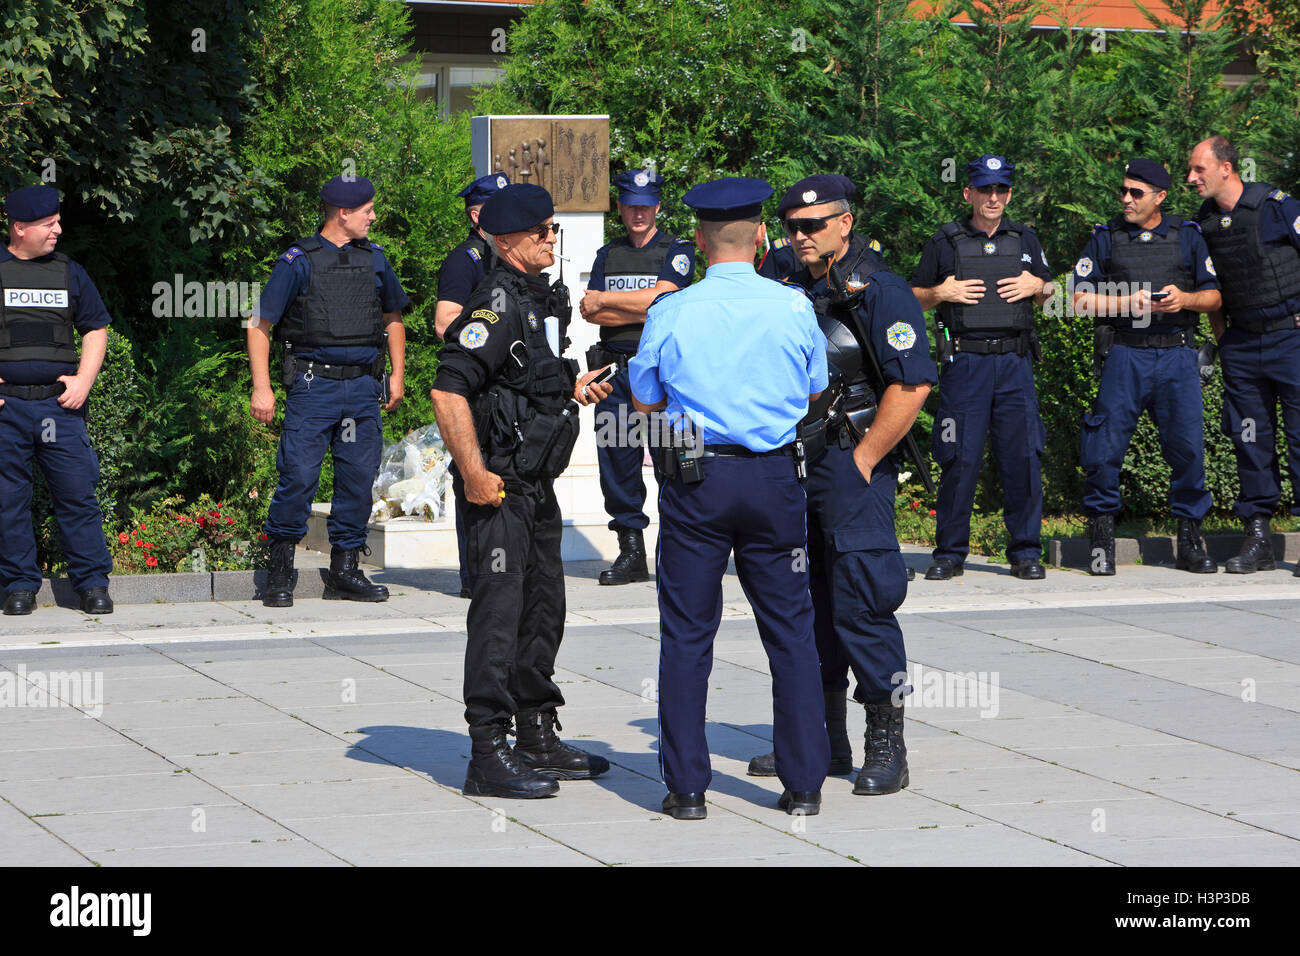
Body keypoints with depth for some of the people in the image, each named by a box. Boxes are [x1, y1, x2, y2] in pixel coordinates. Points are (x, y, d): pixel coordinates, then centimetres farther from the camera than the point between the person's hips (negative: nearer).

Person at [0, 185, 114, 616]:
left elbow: (96, 329, 18)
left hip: (59, 403, 2)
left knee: (77, 495, -3)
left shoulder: (68, 272, 12)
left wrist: (84, 380, 4)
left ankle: (93, 584, 3)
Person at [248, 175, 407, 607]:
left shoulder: (374, 259, 13)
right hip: (314, 383, -5)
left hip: (363, 387, 5)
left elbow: (393, 317, 26)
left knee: (358, 477, 4)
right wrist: (261, 388, -8)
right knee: (298, 476, -10)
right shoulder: (298, 261, -2)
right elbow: (259, 325, -2)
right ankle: (280, 571, 1)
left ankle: (345, 570, 14)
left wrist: (397, 376, 19)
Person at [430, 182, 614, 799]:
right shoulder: (497, 303, -16)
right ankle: (489, 755, -8)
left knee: (543, 609, 16)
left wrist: (569, 387, 18)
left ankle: (538, 738, 26)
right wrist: (475, 474, -24)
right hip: (499, 487, -10)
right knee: (499, 612, -9)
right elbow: (449, 391, -24)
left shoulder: (540, 300, 15)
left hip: (537, 486, 10)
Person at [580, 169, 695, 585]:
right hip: (616, 369, 4)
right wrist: (643, 311, -7)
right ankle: (631, 554, 10)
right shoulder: (607, 255, 17)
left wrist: (605, 300, -4)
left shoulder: (677, 252, 5)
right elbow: (590, 311, 4)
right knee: (616, 460, 3)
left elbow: (661, 297, -11)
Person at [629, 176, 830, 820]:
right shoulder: (794, 307, -3)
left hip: (695, 479, -1)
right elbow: (814, 390, 11)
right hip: (775, 477, 1)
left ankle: (686, 787, 5)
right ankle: (803, 782, 11)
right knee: (790, 630, 9)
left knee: (686, 633, 5)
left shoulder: (670, 313, -6)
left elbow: (645, 402, 5)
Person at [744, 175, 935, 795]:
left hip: (854, 466, -7)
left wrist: (862, 461, -14)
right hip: (791, 465, 8)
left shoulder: (878, 292, -8)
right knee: (807, 605, 10)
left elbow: (912, 384, -15)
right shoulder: (791, 291, 14)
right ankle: (822, 741, 19)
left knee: (861, 605, -8)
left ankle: (887, 748, -2)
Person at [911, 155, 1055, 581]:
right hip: (964, 362, -2)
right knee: (960, 459, -4)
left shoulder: (1025, 240, 14)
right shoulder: (945, 242, 6)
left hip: (1014, 360, 2)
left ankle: (1025, 551, 6)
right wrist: (940, 293, -8)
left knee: (1023, 456, -2)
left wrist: (1037, 286, 2)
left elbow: (1047, 295, 24)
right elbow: (913, 298, 11)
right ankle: (950, 553, 4)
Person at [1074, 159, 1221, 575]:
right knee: (1106, 448, -6)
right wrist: (1129, 303, -10)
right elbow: (1082, 300, 3)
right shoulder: (1105, 238, 9)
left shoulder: (1187, 237, 12)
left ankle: (1190, 541, 7)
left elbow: (1213, 297, 13)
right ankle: (1102, 537, 6)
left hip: (1177, 356, 1)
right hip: (1125, 355, -1)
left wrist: (1184, 299, -8)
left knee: (1188, 447, -4)